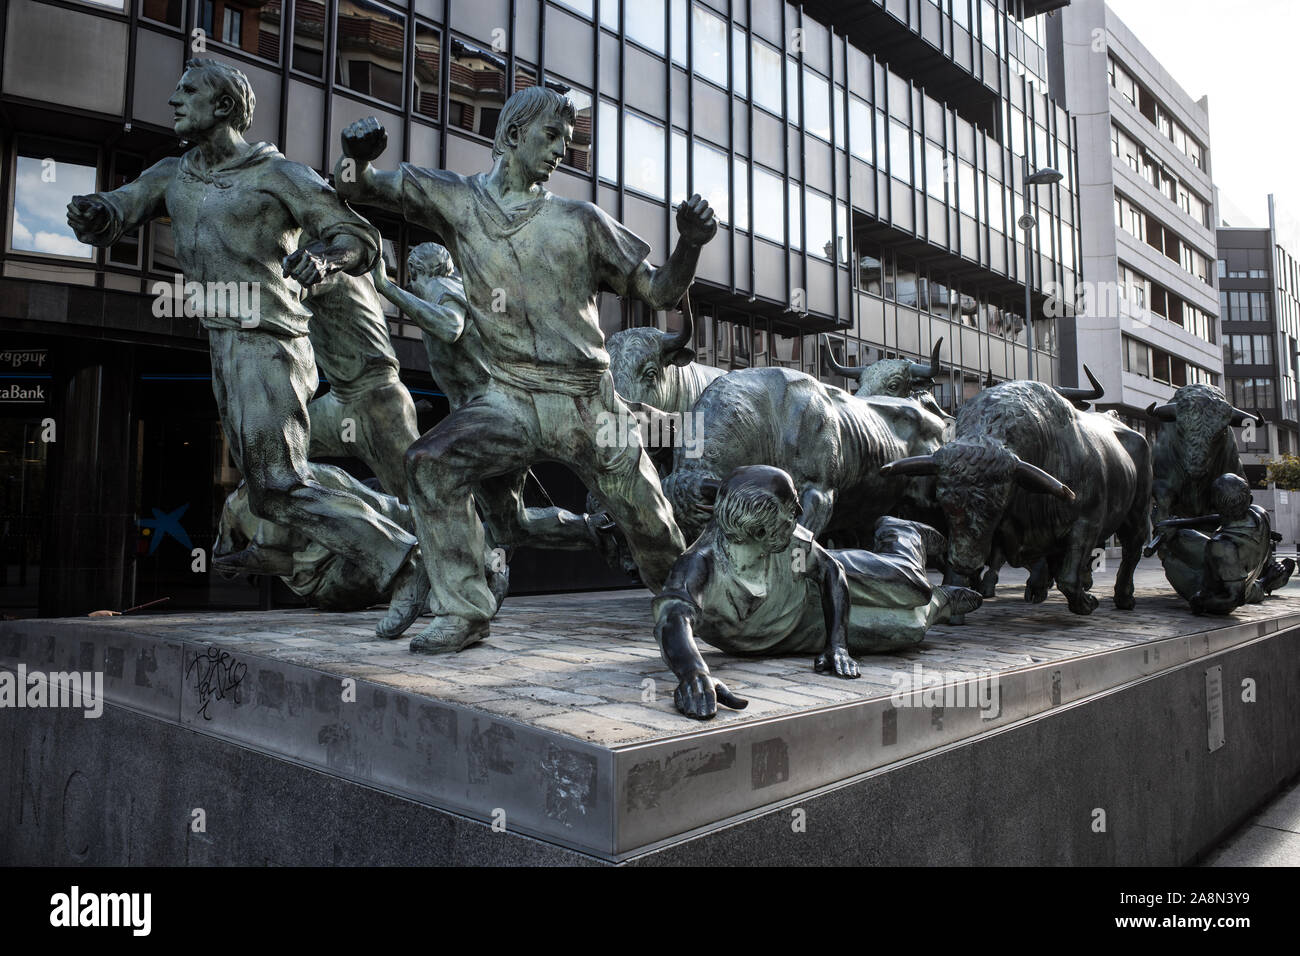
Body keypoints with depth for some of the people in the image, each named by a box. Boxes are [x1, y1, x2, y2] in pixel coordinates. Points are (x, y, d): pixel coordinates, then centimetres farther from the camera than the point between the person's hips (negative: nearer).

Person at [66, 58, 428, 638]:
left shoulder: (281, 175, -5)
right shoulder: (172, 176, 15)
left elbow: (359, 240, -6)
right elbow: (111, 218, 7)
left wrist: (322, 256, -29)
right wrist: (93, 211, -18)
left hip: (268, 346, -8)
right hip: (225, 347, 8)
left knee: (277, 488, -14)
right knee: (260, 472, 16)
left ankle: (400, 562, -13)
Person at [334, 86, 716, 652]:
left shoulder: (581, 221, 5)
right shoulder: (458, 200, 6)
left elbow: (659, 293, 6)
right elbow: (357, 187, 8)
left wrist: (690, 244, -12)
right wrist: (358, 157, -15)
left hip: (591, 405, 0)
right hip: (511, 401, 0)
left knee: (654, 531, 2)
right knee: (433, 463, -24)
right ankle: (463, 612, -12)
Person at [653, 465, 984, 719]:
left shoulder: (787, 539, -32)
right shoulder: (701, 563, -45)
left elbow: (831, 569, -15)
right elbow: (673, 617, -62)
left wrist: (837, 644, -26)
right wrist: (694, 672, -84)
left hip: (812, 594, 2)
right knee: (905, 627, -2)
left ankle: (904, 534, 42)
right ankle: (940, 602, 40)